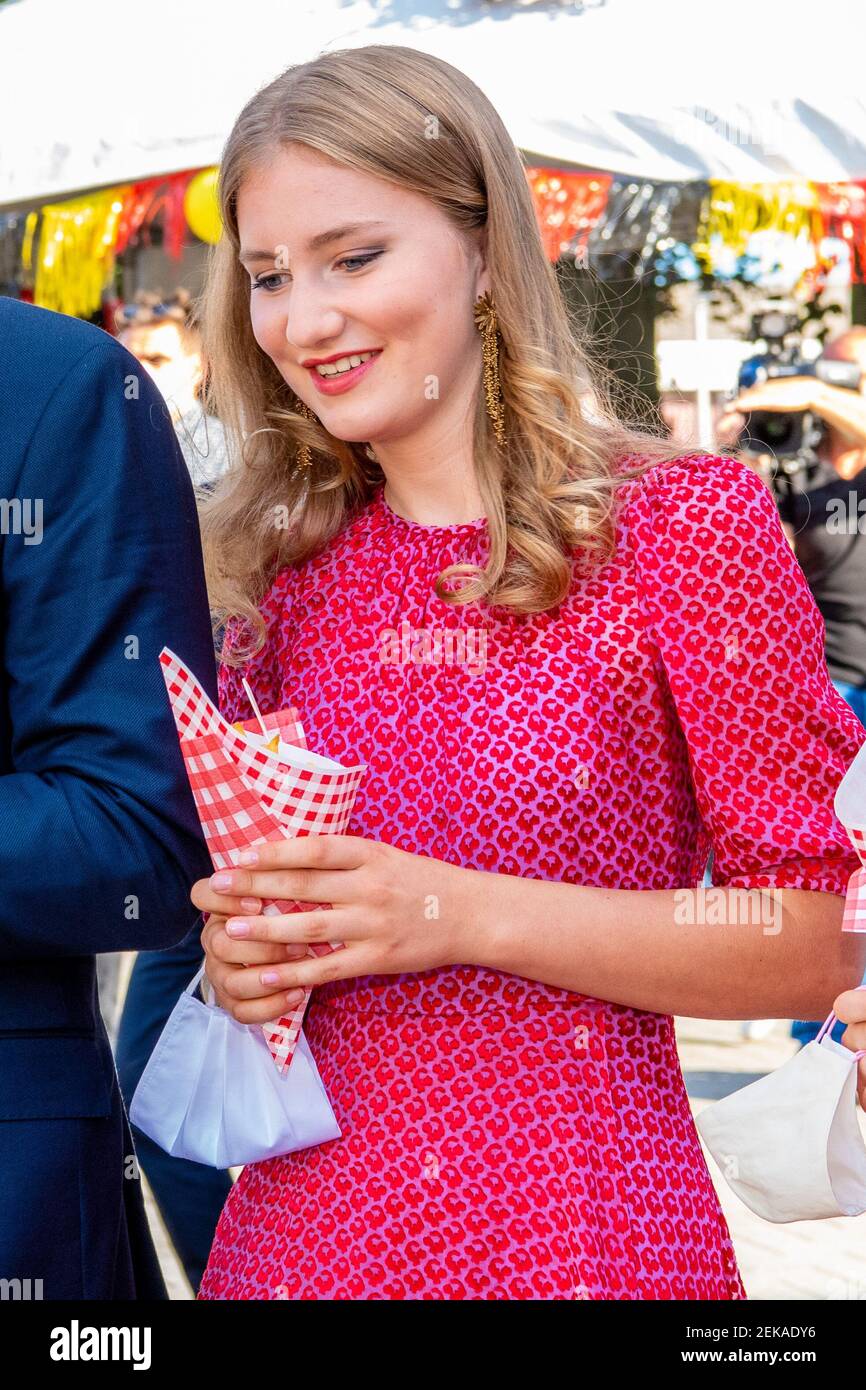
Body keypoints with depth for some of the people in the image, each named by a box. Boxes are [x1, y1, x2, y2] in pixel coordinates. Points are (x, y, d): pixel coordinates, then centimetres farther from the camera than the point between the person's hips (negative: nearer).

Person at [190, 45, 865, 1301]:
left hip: (571, 1227, -4)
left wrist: (467, 915, -19)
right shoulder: (287, 564, 4)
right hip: (295, 1216, 5)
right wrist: (240, 952, -6)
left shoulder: (686, 526, -10)